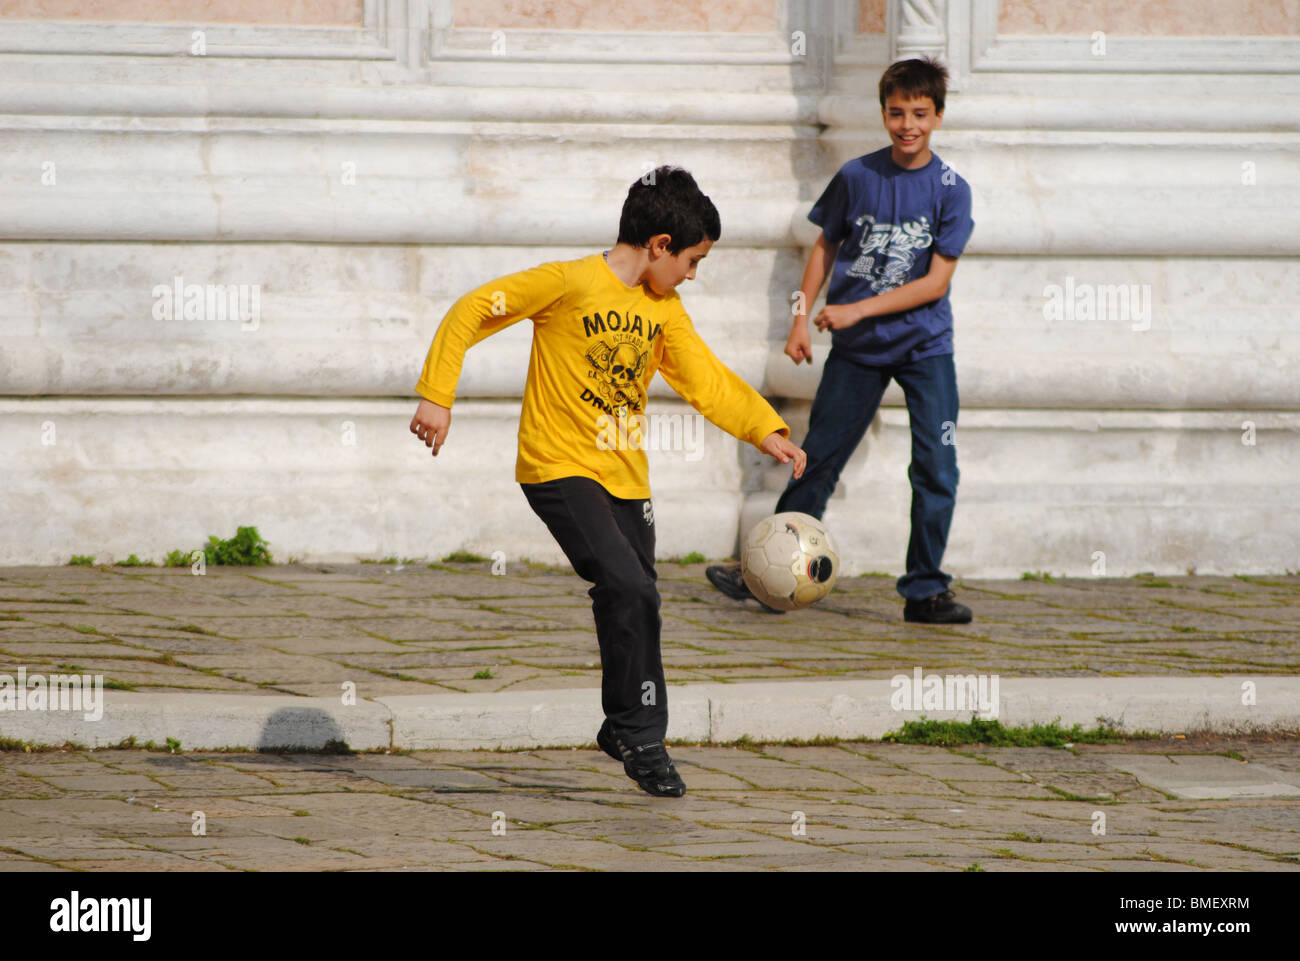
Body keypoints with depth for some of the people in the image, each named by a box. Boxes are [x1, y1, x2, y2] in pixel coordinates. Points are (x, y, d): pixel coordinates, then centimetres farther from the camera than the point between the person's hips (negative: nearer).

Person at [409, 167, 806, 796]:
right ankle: (639, 733, -10)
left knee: (635, 601, 7)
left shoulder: (664, 309, 10)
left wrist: (766, 429, -5)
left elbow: (706, 380, 9)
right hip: (559, 467, -7)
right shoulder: (569, 283, -10)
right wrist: (436, 396, -13)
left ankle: (625, 730, 26)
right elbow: (471, 313, -8)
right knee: (629, 590, -21)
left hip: (625, 478, 7)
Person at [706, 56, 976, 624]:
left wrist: (858, 310, -18)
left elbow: (935, 282, -13)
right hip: (856, 347, 1)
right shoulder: (857, 177, -4)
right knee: (818, 460, 5)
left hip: (924, 346, -1)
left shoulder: (950, 190, -10)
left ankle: (924, 589, 1)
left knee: (937, 468, -8)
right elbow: (826, 246, 10)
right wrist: (802, 315, 3)